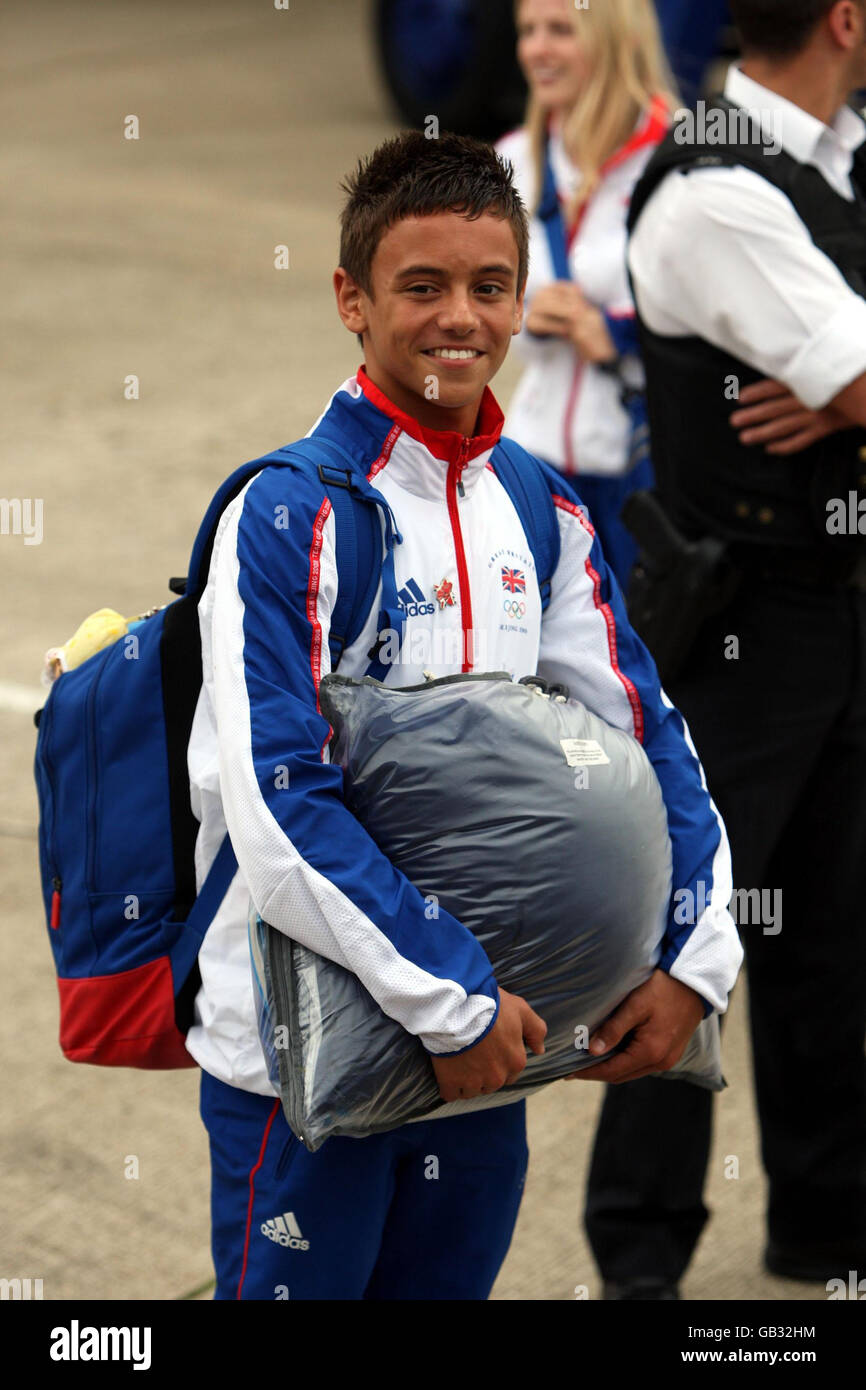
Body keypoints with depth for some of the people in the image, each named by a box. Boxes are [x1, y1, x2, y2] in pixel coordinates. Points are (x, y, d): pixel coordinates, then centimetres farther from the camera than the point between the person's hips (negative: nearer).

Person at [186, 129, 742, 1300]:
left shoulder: (539, 513, 5)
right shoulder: (288, 514, -14)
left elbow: (646, 733, 9)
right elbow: (279, 815, -21)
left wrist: (697, 957, -4)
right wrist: (451, 1000, -21)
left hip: (483, 1041, 6)